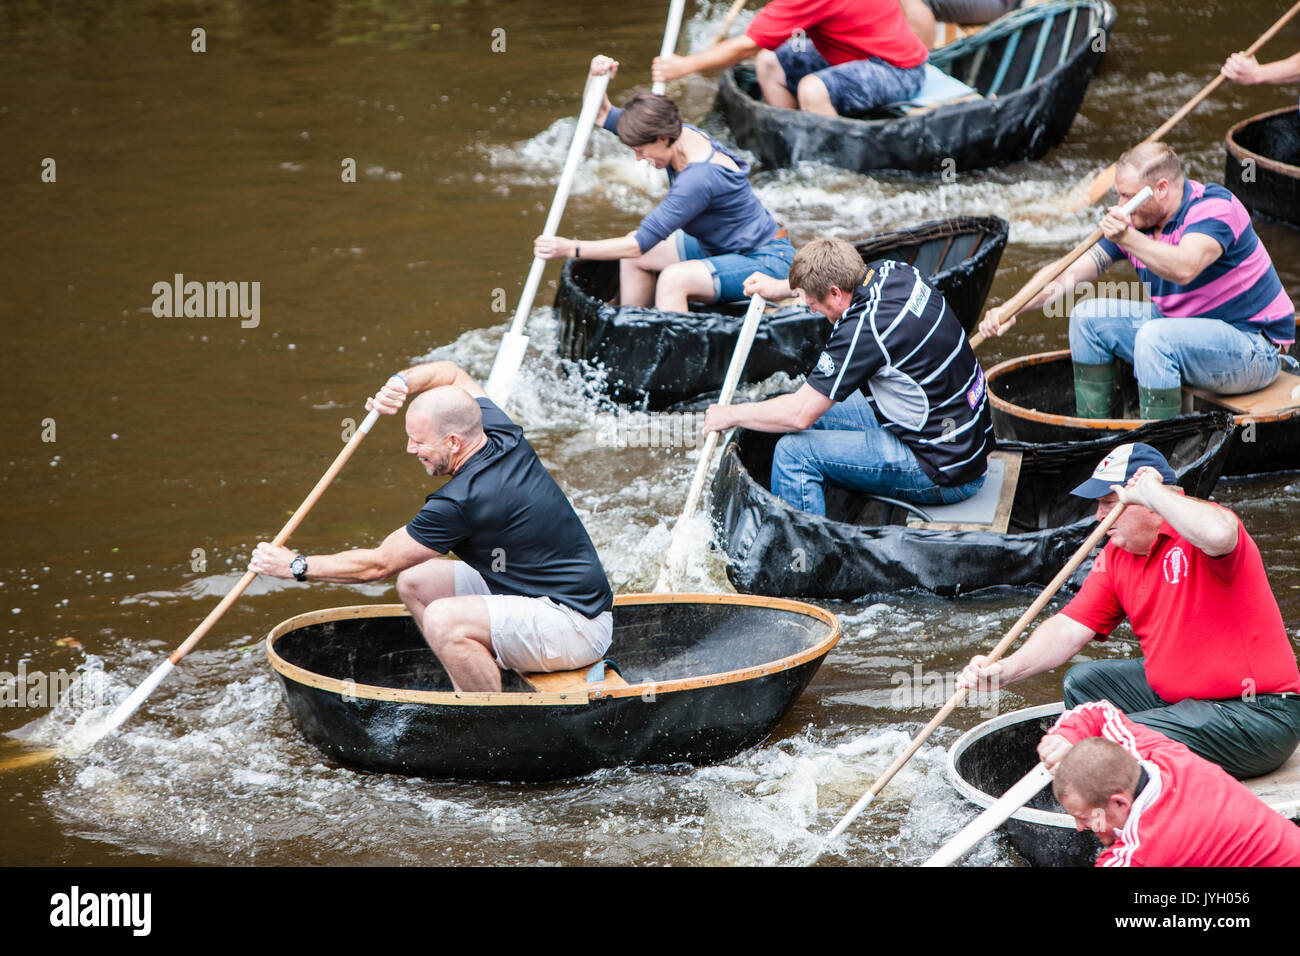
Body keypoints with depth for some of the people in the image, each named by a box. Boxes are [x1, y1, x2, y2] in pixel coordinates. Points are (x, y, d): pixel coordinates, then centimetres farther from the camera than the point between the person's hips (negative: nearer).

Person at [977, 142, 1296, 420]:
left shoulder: (1214, 208, -21)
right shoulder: (1133, 222, 0)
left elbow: (1184, 268, -41)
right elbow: (1069, 276, 1)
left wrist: (1127, 239, -53)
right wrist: (1009, 310, -10)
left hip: (1254, 346, -8)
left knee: (1155, 338, -33)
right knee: (1087, 317, 2)